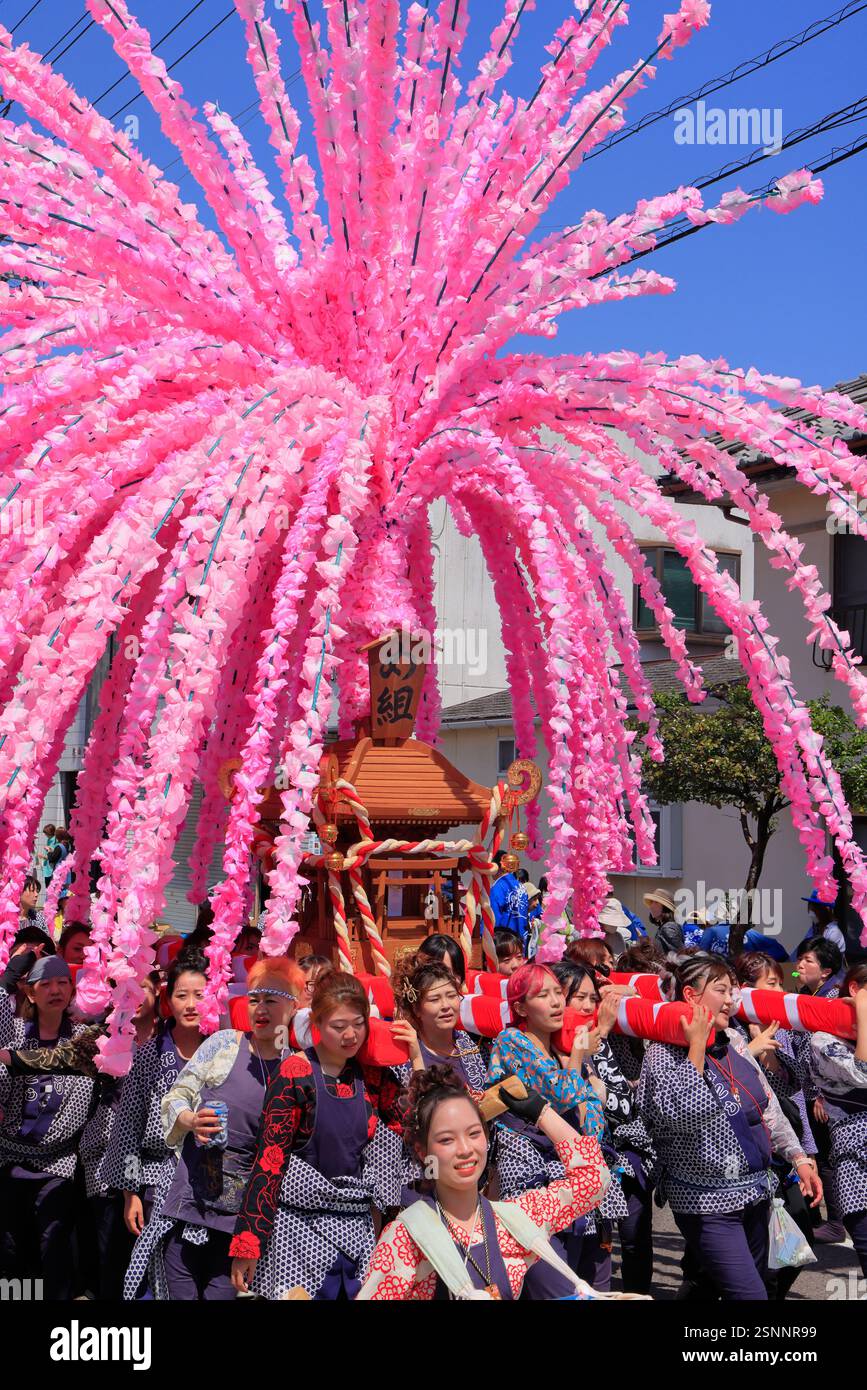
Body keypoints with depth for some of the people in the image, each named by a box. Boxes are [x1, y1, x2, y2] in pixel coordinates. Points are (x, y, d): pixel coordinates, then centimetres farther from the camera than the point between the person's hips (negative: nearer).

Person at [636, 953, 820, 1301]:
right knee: (750, 1294, -14)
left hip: (756, 1191, 8)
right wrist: (697, 1044, -23)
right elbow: (682, 1113, -28)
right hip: (708, 1204, -7)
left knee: (758, 1283, 17)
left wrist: (798, 1157, 7)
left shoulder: (733, 1040, 8)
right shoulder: (664, 1051, -12)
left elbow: (768, 1105, 15)